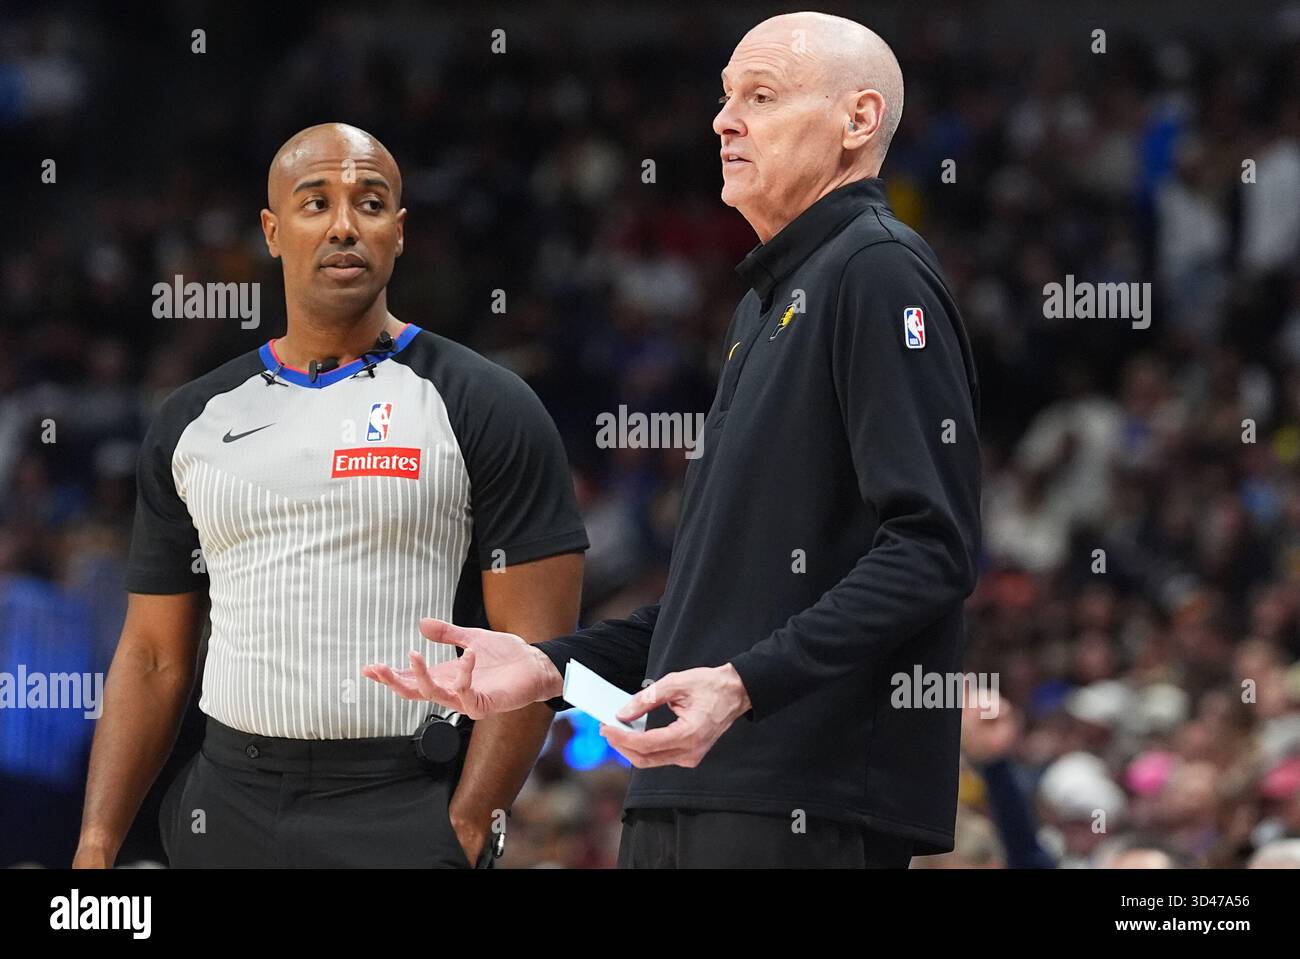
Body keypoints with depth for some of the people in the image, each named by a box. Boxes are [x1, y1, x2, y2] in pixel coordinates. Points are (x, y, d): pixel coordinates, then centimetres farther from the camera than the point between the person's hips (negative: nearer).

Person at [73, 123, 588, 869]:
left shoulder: (486, 409, -2)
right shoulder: (195, 422, 12)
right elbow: (154, 658, 12)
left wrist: (462, 832, -15)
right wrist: (96, 847, 3)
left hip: (404, 814, -4)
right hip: (229, 811, 4)